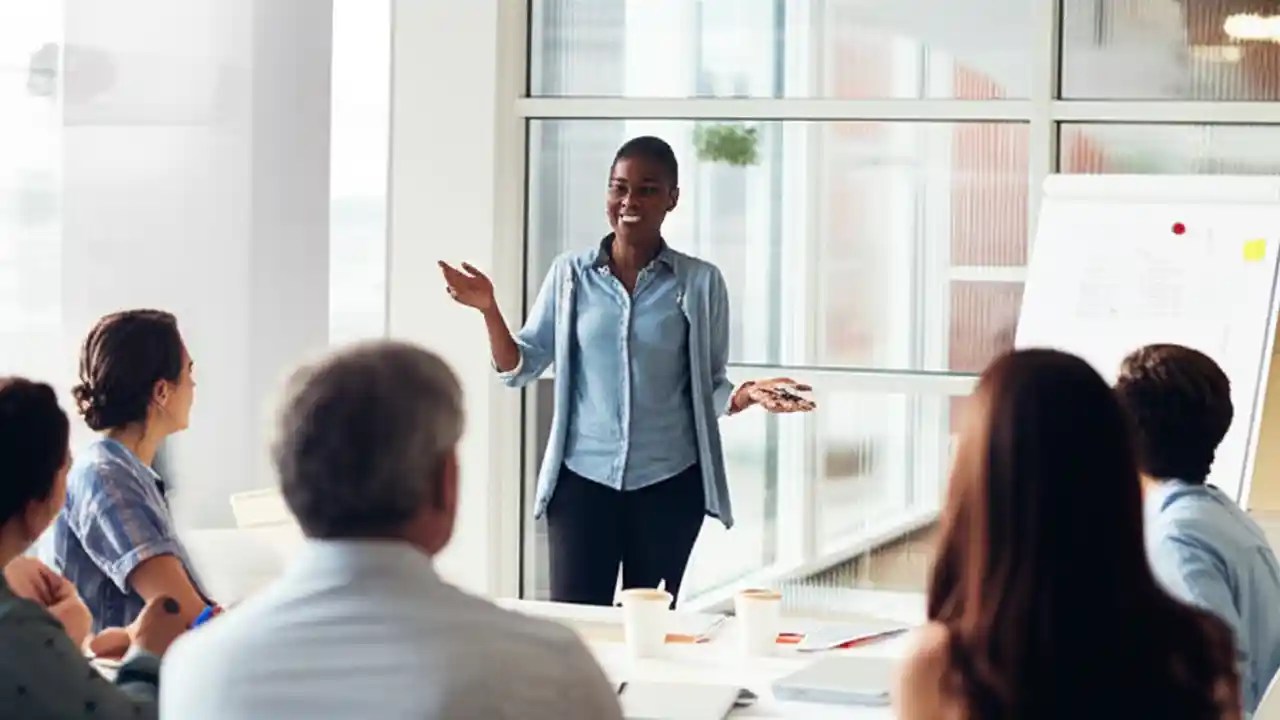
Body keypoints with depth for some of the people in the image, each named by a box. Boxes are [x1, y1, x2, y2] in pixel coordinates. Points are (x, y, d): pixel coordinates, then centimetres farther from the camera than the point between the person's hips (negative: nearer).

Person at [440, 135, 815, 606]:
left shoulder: (700, 283, -2)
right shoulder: (571, 275, 0)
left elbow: (710, 389, 5)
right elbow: (518, 369, 3)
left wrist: (750, 394, -15)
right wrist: (488, 310, -12)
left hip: (669, 483, 0)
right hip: (583, 477, 0)